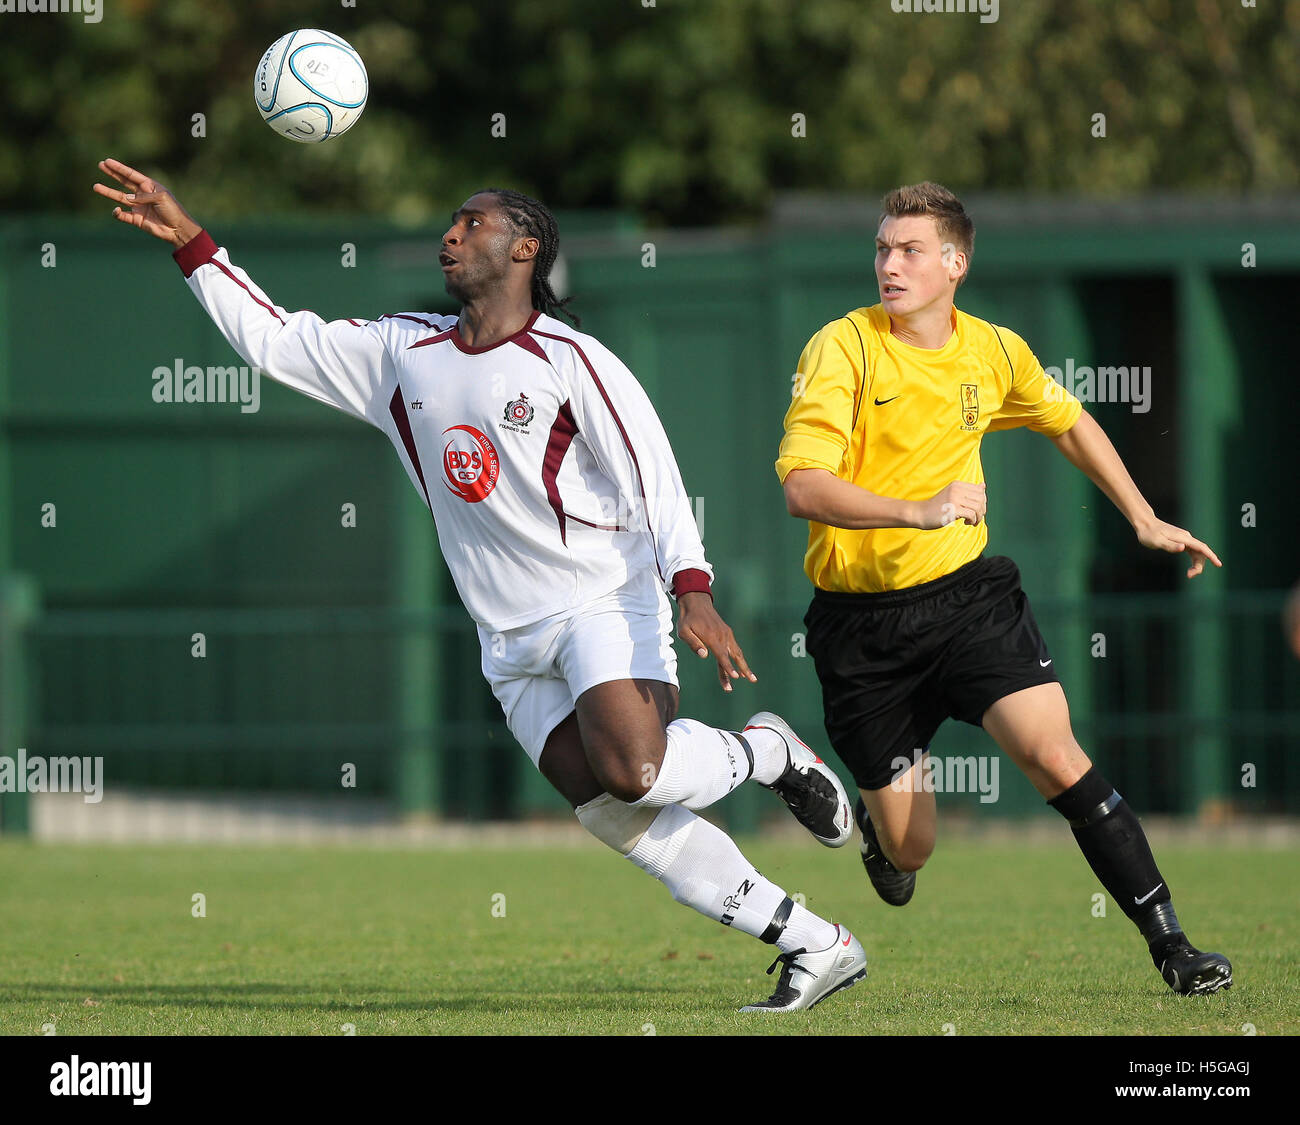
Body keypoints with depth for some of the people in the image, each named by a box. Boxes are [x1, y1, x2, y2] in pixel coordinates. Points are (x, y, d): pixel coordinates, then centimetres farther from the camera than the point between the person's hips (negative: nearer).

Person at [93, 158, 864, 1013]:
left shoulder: (570, 360, -7)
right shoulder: (404, 352, 11)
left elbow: (652, 476, -12)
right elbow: (272, 338, 16)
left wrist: (693, 592, -25)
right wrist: (190, 241, 9)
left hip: (607, 601, -5)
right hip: (512, 643, 5)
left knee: (634, 775, -28)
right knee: (621, 821, -6)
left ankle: (768, 752, 4)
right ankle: (816, 946, -1)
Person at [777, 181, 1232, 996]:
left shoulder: (994, 352, 2)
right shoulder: (842, 348, -14)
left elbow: (1068, 423, 24)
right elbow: (803, 487, -24)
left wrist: (1145, 519, 22)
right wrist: (917, 510, -37)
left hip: (965, 589, 2)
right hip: (861, 616, -2)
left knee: (1054, 754, -20)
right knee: (910, 849, 4)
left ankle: (1170, 943, -15)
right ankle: (877, 815, 44)